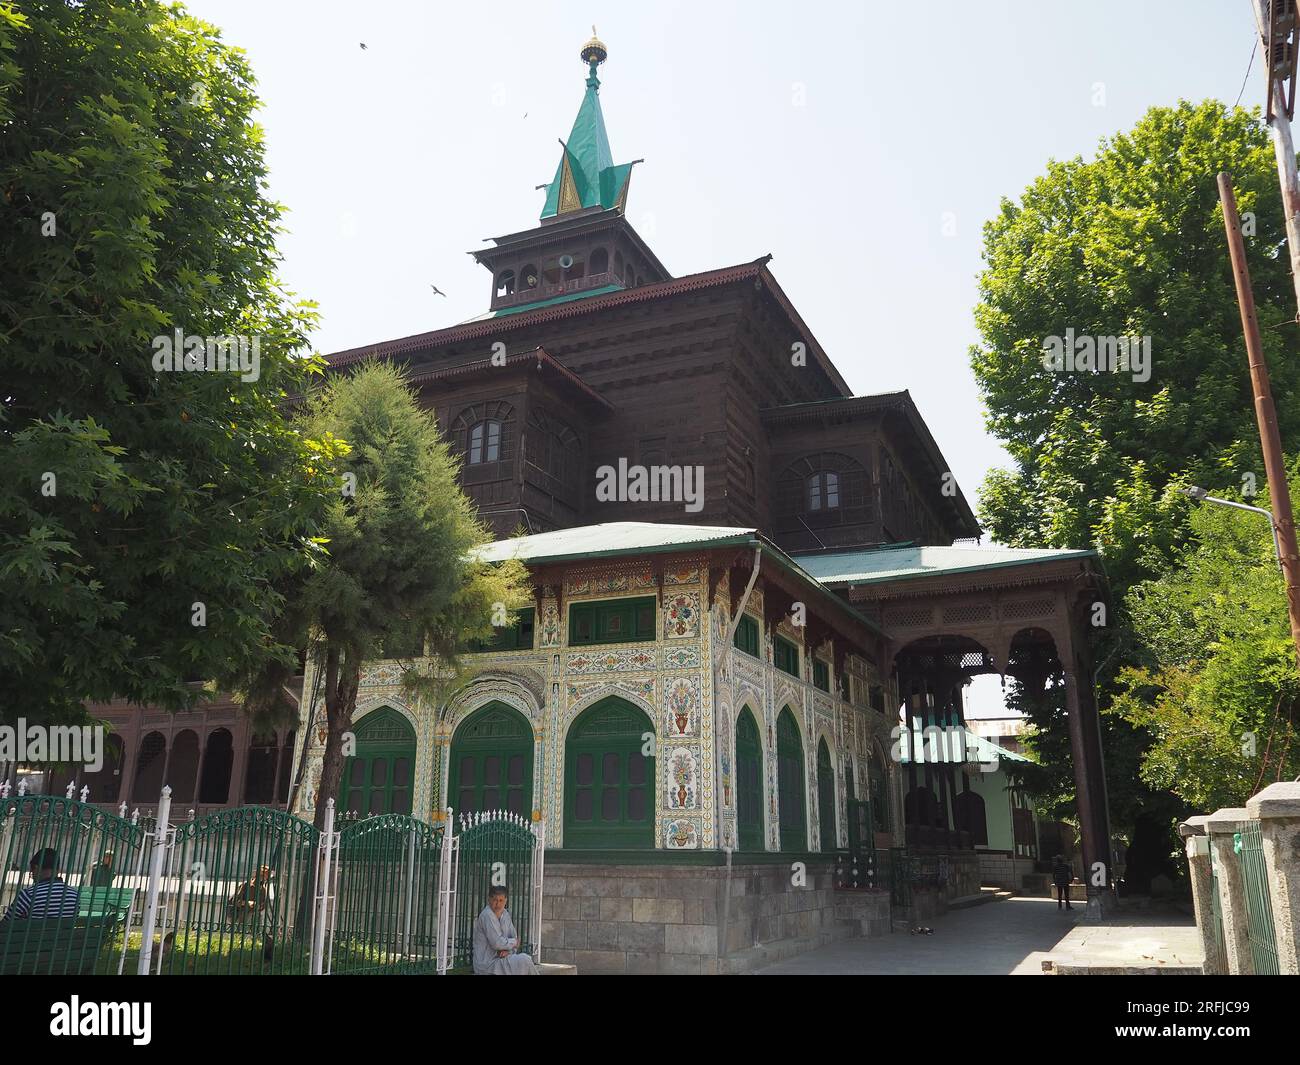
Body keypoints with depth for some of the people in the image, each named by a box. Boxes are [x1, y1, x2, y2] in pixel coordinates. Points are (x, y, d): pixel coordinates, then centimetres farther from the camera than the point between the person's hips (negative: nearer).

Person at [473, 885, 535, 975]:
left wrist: (508, 949, -11)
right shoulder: (487, 916, -17)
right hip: (487, 964, -9)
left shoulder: (505, 914, 9)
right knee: (524, 960, -19)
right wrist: (514, 942, -6)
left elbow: (514, 937, 10)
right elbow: (497, 943, -22)